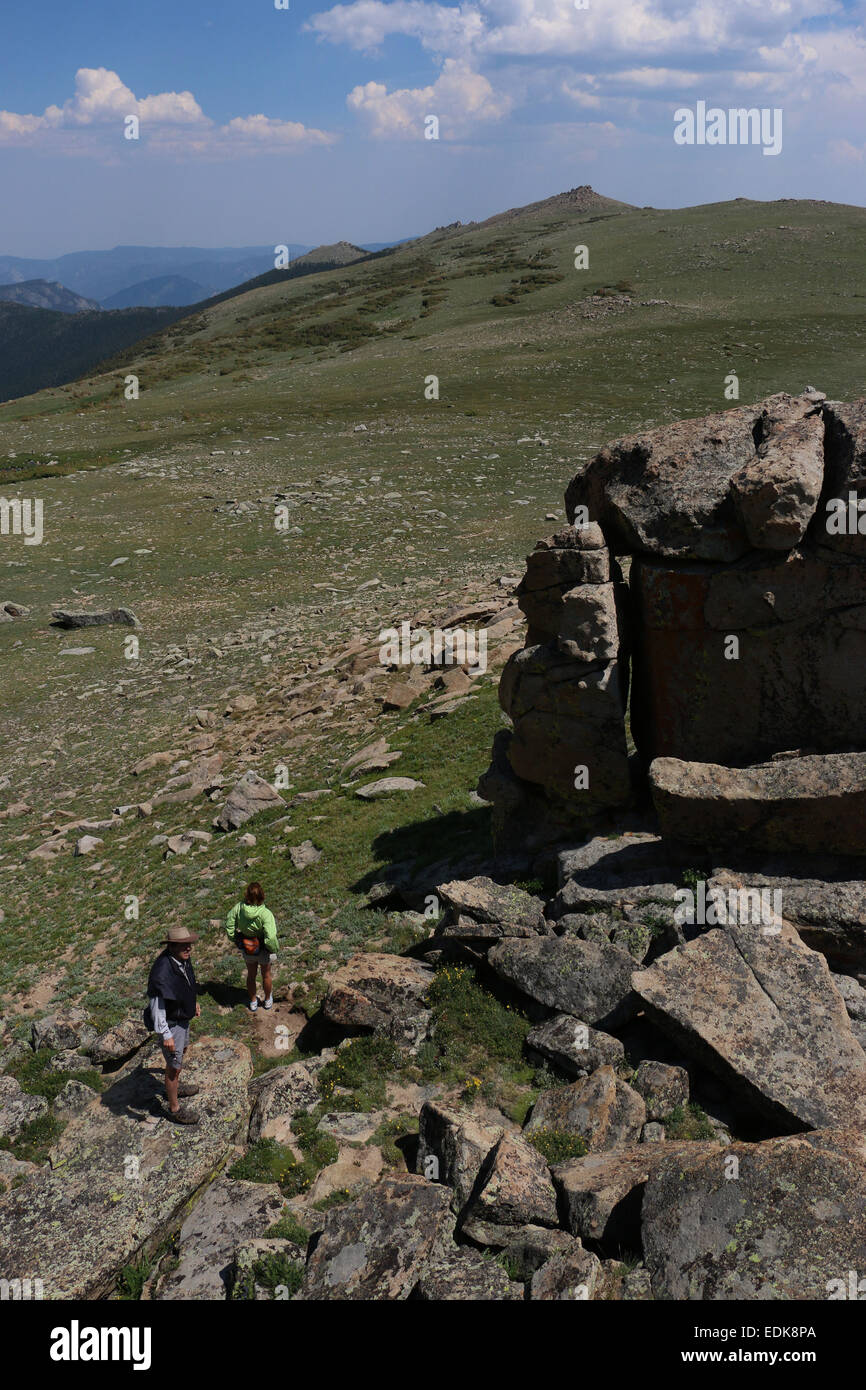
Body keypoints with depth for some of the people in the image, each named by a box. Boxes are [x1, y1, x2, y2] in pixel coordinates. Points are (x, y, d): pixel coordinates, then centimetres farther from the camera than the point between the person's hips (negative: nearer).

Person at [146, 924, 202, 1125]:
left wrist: (193, 1002, 21)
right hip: (171, 1023, -9)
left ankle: (175, 1088, 55)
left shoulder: (184, 959, -10)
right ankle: (174, 1108, 26)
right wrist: (166, 1035, -26)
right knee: (174, 1066, 7)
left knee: (182, 1050, 30)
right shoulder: (162, 971, -36)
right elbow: (156, 1004, -31)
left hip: (183, 1017, 9)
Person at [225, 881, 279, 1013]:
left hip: (246, 949, 3)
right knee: (266, 974, 27)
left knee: (251, 974, 29)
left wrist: (235, 941, 8)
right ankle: (268, 1000, 51)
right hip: (263, 950, -3)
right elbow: (270, 939, -36)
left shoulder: (238, 908, -25)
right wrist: (275, 948, -15)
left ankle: (253, 1002, 50)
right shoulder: (265, 914, -36)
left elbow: (229, 928, -10)